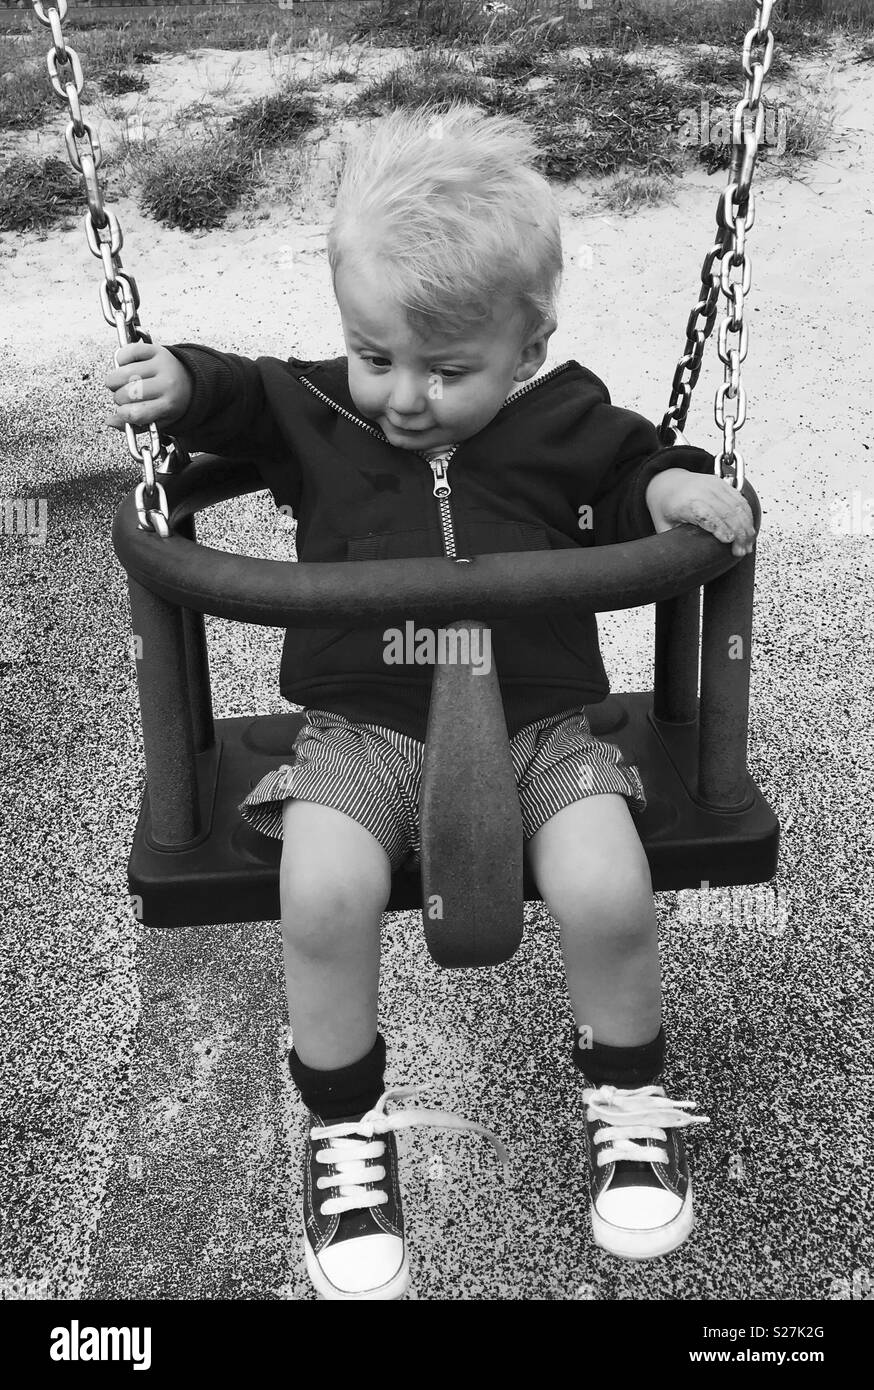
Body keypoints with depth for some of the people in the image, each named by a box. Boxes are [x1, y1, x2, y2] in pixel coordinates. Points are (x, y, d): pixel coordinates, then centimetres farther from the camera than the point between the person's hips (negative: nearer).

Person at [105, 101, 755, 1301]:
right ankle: (344, 1124, 3)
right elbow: (240, 395, 22)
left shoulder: (568, 422, 3)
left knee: (606, 895, -23)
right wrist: (179, 380, 2)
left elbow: (637, 465, 16)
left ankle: (627, 1094, 12)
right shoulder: (313, 412, 6)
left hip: (538, 725, 0)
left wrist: (677, 485, -6)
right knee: (323, 895, -27)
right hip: (362, 730, 1)